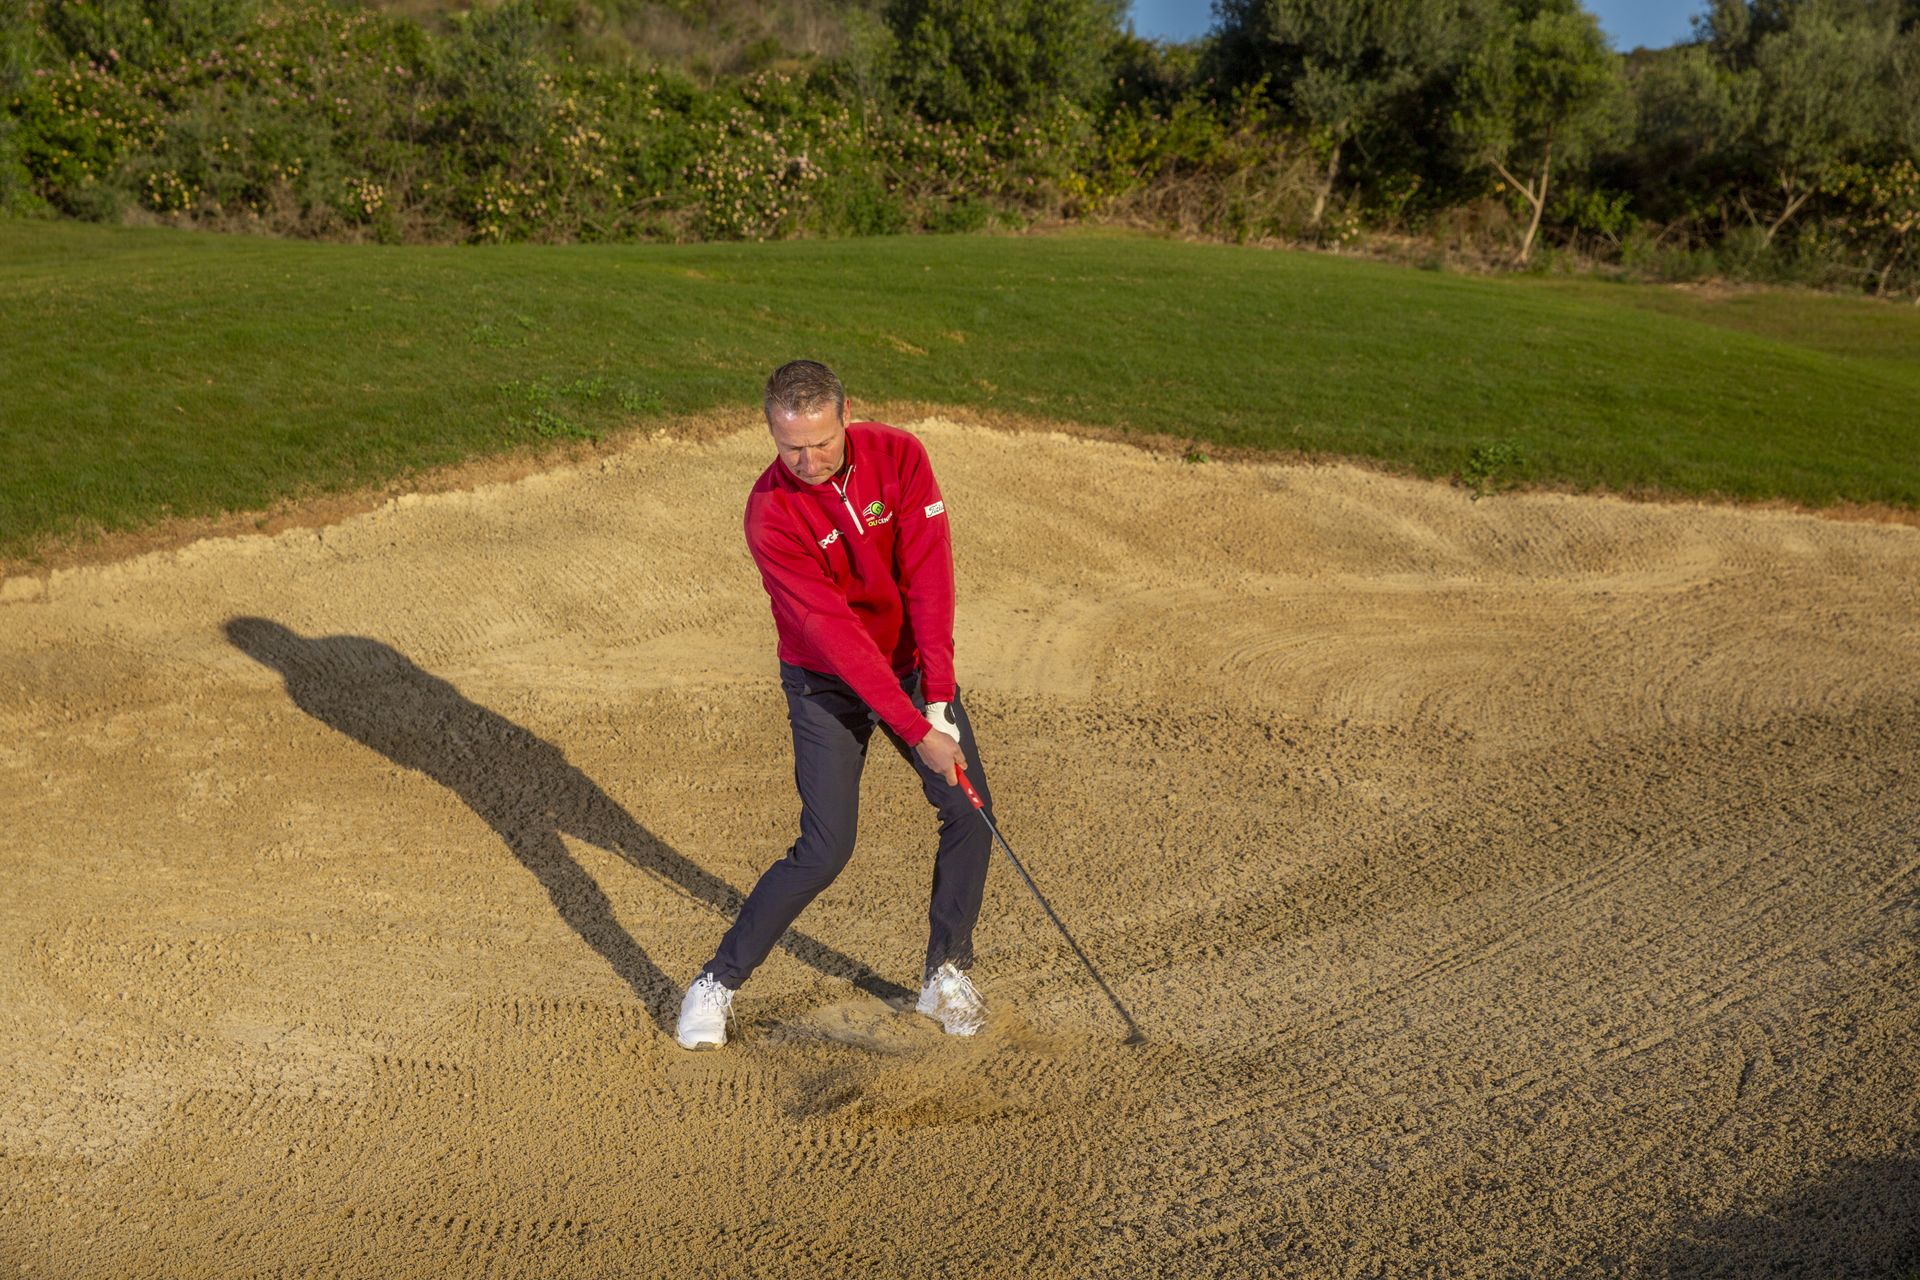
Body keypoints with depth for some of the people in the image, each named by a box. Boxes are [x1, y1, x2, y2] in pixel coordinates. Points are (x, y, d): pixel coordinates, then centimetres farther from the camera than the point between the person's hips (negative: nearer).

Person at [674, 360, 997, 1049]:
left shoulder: (899, 455, -14)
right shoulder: (770, 513, -24)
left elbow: (927, 574, -18)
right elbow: (834, 631, -28)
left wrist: (938, 694, -25)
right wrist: (915, 731, -30)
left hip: (914, 663, 4)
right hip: (827, 684, -4)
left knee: (969, 810, -1)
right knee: (826, 850, -11)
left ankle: (945, 976, 17)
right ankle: (717, 982, 7)